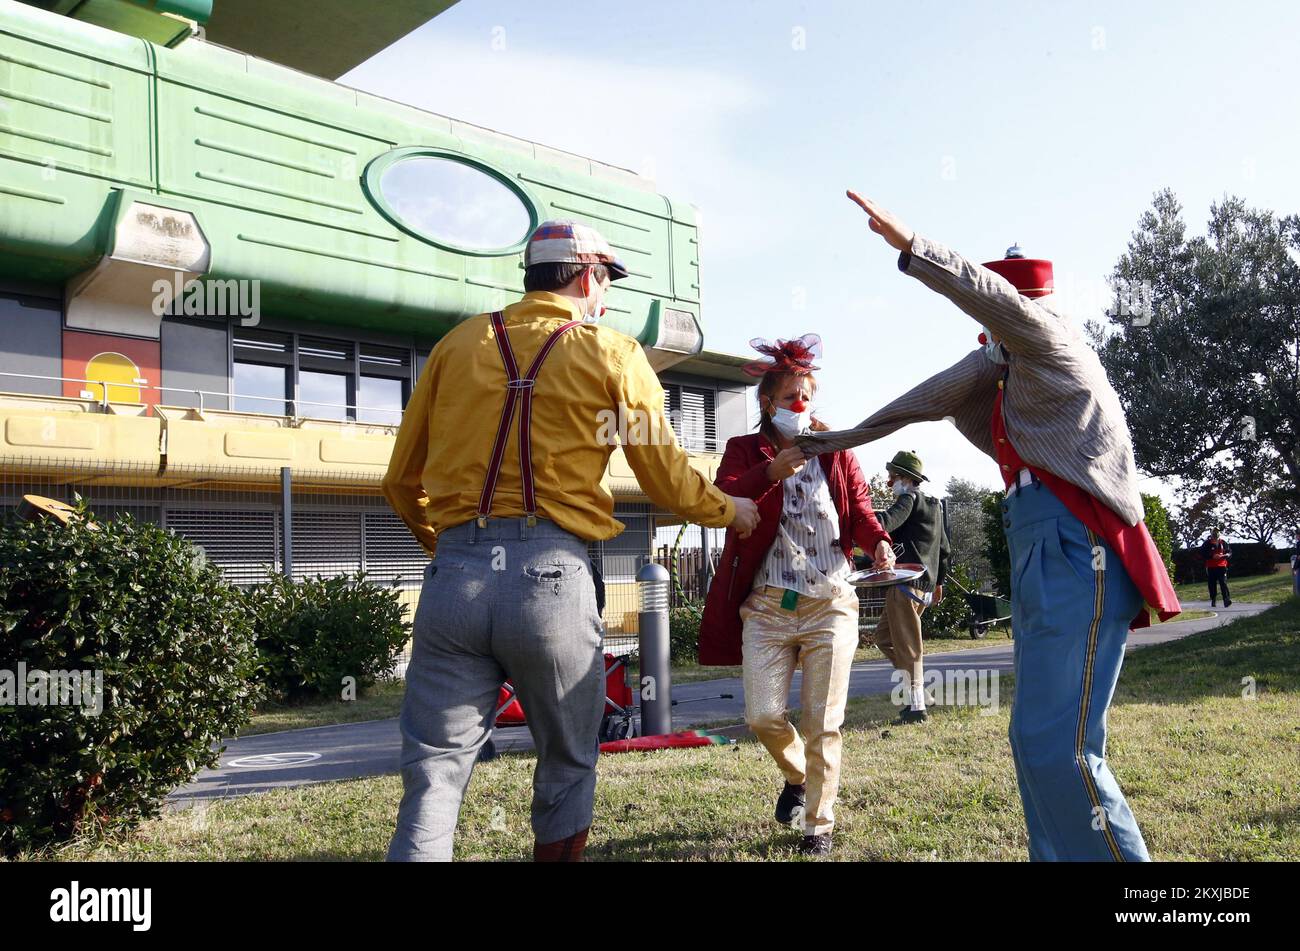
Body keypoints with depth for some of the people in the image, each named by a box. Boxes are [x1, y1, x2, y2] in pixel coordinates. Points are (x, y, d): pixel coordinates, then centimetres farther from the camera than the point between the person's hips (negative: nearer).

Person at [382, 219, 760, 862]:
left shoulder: (459, 342, 15)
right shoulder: (611, 353, 7)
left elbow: (401, 483, 16)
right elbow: (667, 478, 7)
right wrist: (730, 511, 27)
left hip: (454, 573, 3)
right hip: (550, 575, -2)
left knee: (435, 772, 5)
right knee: (567, 767, 17)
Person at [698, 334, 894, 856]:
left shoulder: (836, 452, 9)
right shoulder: (744, 450, 5)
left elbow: (860, 508, 6)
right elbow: (724, 498, -14)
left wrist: (878, 541, -16)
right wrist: (772, 472, -31)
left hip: (831, 603, 1)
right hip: (768, 604, 0)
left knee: (822, 723, 1)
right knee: (763, 716, -3)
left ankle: (819, 823, 19)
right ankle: (797, 775, 30)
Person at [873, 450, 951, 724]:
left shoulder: (909, 500, -7)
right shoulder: (934, 505, 21)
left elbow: (885, 523, -27)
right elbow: (944, 549, 27)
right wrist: (939, 582, 34)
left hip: (906, 581, -9)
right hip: (926, 584, 9)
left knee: (906, 645, -4)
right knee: (883, 635, 17)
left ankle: (916, 706, -2)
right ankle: (917, 684, 14)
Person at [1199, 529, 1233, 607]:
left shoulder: (1223, 542, 10)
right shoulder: (1207, 543, 2)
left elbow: (1230, 552, 16)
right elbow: (1203, 554, -4)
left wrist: (1226, 555, -7)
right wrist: (1212, 556, -16)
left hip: (1222, 566, 1)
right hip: (1211, 567, -1)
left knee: (1223, 583, -11)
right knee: (1212, 585, 2)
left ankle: (1227, 600, -16)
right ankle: (1213, 601, 12)